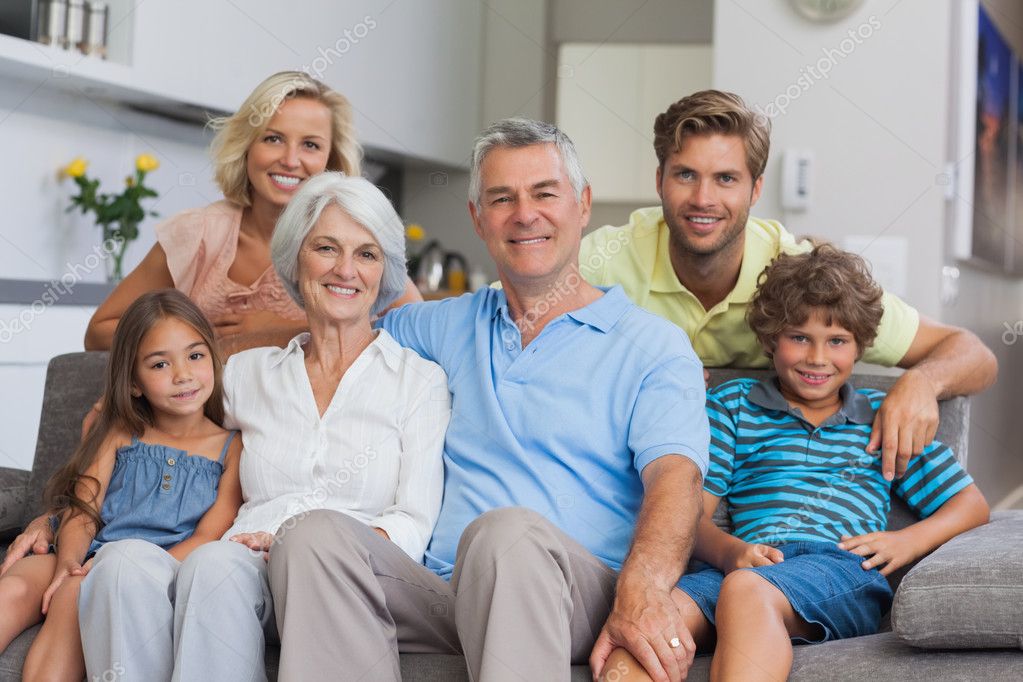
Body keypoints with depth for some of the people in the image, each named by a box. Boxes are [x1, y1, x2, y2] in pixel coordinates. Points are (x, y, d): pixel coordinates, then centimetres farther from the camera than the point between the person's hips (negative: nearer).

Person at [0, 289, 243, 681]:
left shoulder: (232, 447, 10)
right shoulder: (119, 436, 19)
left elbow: (210, 536, -1)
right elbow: (81, 511, 8)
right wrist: (68, 564, -16)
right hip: (90, 560, 3)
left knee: (74, 596, -33)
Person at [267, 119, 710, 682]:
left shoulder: (653, 345, 10)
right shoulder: (451, 325, 25)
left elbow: (674, 474, -7)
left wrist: (643, 588, -27)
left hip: (578, 599, -4)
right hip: (445, 594, 4)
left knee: (507, 529, -38)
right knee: (315, 534, -26)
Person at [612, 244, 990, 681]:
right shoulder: (731, 404, 25)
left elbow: (971, 504, 25)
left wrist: (908, 541, 4)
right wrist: (729, 550, -10)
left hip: (844, 567, -1)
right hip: (750, 562, 1)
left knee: (747, 590, -40)